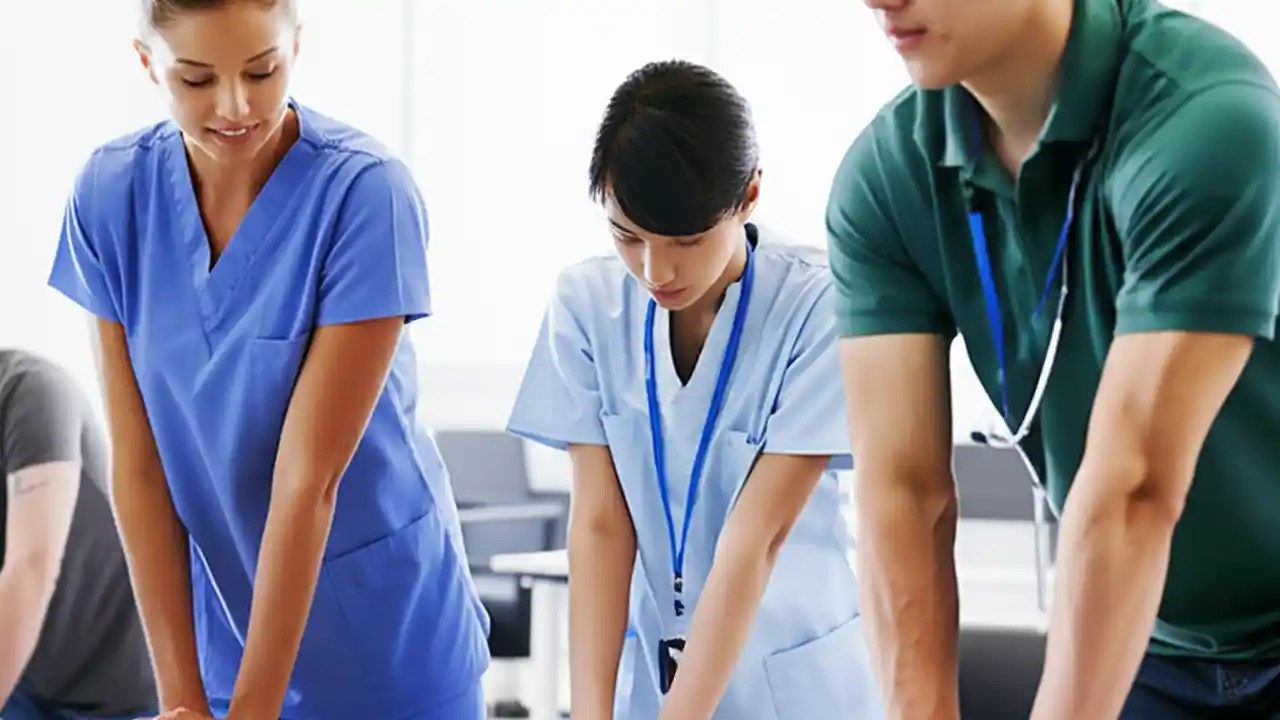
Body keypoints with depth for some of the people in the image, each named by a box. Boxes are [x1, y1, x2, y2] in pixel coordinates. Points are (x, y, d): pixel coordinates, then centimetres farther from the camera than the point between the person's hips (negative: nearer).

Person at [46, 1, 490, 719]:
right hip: (223, 631, 3)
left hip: (389, 641, -3)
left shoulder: (366, 192, -19)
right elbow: (139, 465, -7)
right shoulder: (112, 191, -8)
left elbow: (309, 477, -20)